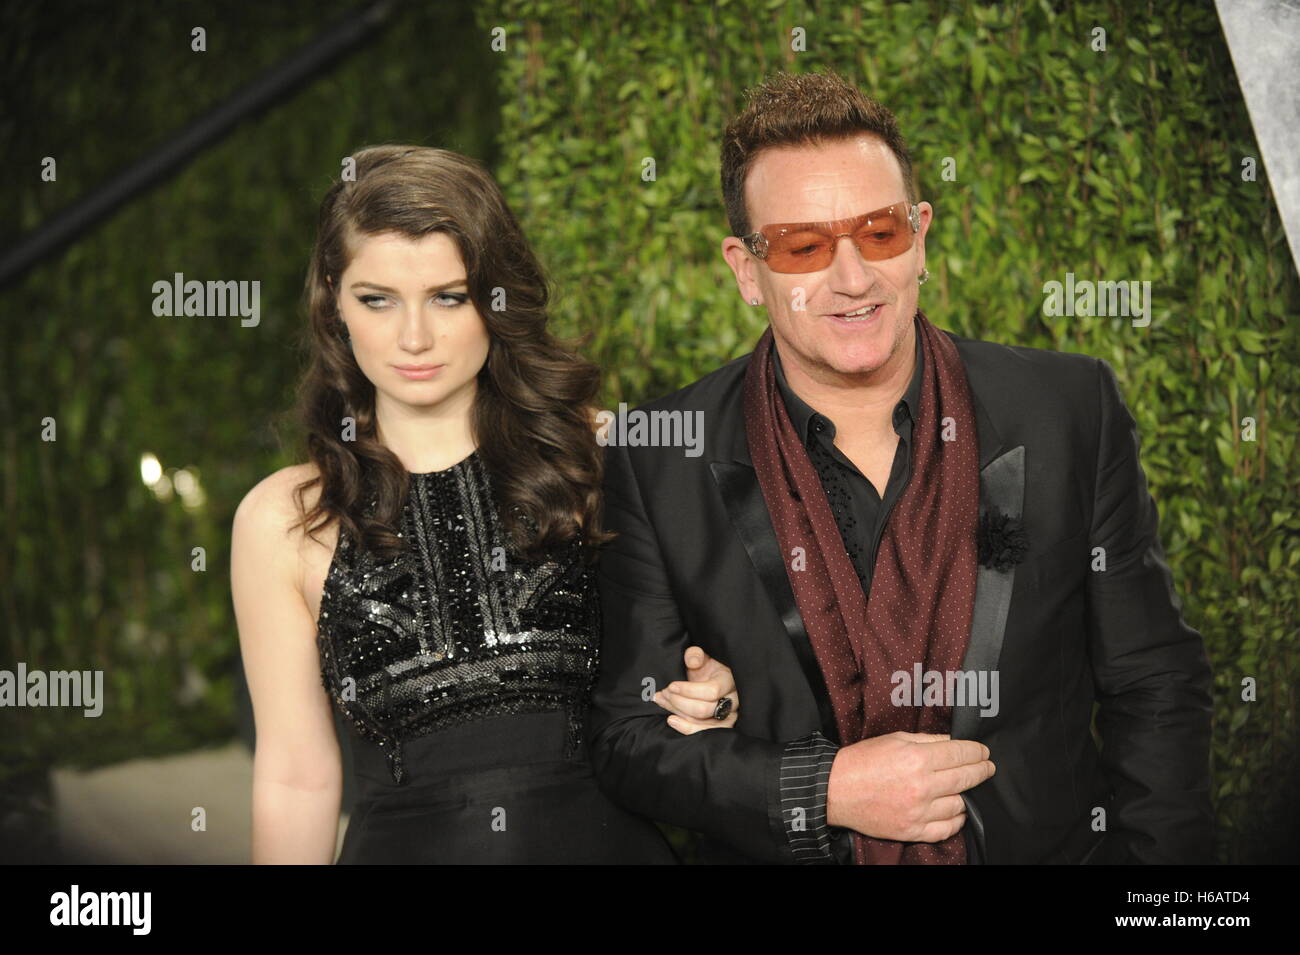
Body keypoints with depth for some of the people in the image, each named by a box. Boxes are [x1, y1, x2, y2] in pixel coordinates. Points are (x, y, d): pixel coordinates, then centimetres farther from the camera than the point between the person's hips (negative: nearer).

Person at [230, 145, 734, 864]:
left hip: (607, 836, 1)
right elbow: (296, 778, 1)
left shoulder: (594, 453, -2)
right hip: (405, 843, 0)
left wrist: (704, 691, -10)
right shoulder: (284, 521, -2)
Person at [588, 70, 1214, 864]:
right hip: (788, 851, -1)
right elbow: (628, 735, -9)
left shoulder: (1073, 411, -10)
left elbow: (1156, 693, -5)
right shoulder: (659, 463, -12)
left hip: (1050, 844, 2)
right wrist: (825, 792, -22)